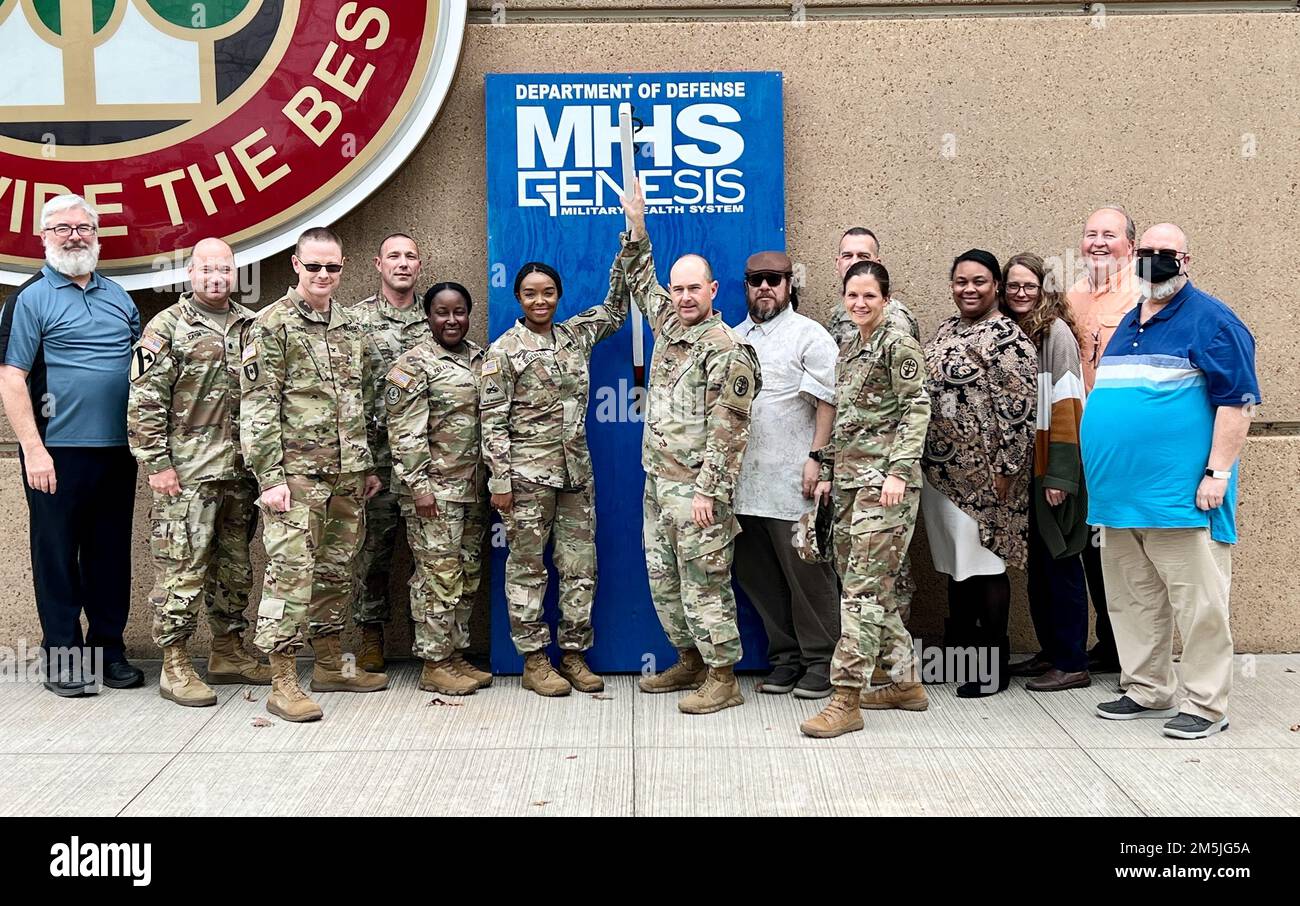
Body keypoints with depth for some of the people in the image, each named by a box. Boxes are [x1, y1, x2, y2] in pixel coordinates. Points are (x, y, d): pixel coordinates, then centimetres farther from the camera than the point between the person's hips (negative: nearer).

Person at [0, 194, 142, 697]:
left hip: (117, 449, 5)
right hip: (57, 451, -5)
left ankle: (109, 650, 20)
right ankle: (63, 656, 11)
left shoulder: (118, 296, 14)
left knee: (111, 554, 10)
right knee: (58, 555, 2)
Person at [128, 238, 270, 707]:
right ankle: (175, 665, 5)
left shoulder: (252, 326, 12)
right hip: (187, 473, -6)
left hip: (241, 473, 6)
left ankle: (229, 654, 25)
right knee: (183, 568, -3)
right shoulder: (168, 327, -4)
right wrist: (156, 463, -13)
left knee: (235, 568, 13)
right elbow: (145, 403, -7)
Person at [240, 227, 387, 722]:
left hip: (348, 475, 7)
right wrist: (269, 477, -15)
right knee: (291, 572, -7)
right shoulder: (272, 325, -5)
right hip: (297, 472, -7)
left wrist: (369, 464, 17)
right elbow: (257, 407, -10)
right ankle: (283, 683, -2)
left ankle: (330, 665, 26)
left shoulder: (352, 328, 15)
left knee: (336, 570, 14)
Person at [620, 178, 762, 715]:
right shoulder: (668, 327, 11)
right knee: (664, 582, 15)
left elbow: (728, 430, -17)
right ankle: (689, 662, 29)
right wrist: (635, 225, 19)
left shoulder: (726, 351, -13)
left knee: (704, 584, -3)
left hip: (696, 490, -9)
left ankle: (722, 679, 5)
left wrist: (708, 491, -21)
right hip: (657, 483, 9)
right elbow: (641, 282, 28)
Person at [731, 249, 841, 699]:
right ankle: (785, 657, 20)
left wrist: (816, 458, -14)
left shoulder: (809, 335, -1)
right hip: (745, 480, 6)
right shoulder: (735, 337, 16)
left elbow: (828, 400, -7)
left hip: (792, 479, -6)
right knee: (758, 574, 9)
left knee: (806, 573, -2)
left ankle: (821, 661, 9)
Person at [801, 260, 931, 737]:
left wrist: (899, 470, -19)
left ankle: (846, 699, -12)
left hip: (884, 480, -9)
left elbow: (917, 410, -11)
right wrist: (828, 472, 18)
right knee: (873, 587, 11)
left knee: (863, 588, -11)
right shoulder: (847, 350, 18)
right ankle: (906, 682, 22)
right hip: (849, 479, 9)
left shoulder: (898, 345, -5)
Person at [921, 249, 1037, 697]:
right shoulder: (946, 330, 13)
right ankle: (957, 653, 26)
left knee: (984, 564, -1)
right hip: (941, 468, 8)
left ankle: (993, 666, 9)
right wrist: (924, 459, 17)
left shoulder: (1007, 338, -11)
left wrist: (1005, 468, -17)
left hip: (982, 472, -8)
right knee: (955, 562, 15)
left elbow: (1018, 408, -15)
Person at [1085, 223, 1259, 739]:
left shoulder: (1209, 320, -4)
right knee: (1134, 599, 13)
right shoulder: (1128, 324, 18)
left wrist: (1218, 472, -17)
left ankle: (1205, 704, 4)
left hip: (1179, 493, -8)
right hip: (1121, 492, 8)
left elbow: (1238, 401, -10)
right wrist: (1104, 475, 21)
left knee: (1196, 600, -3)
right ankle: (1149, 690, 24)